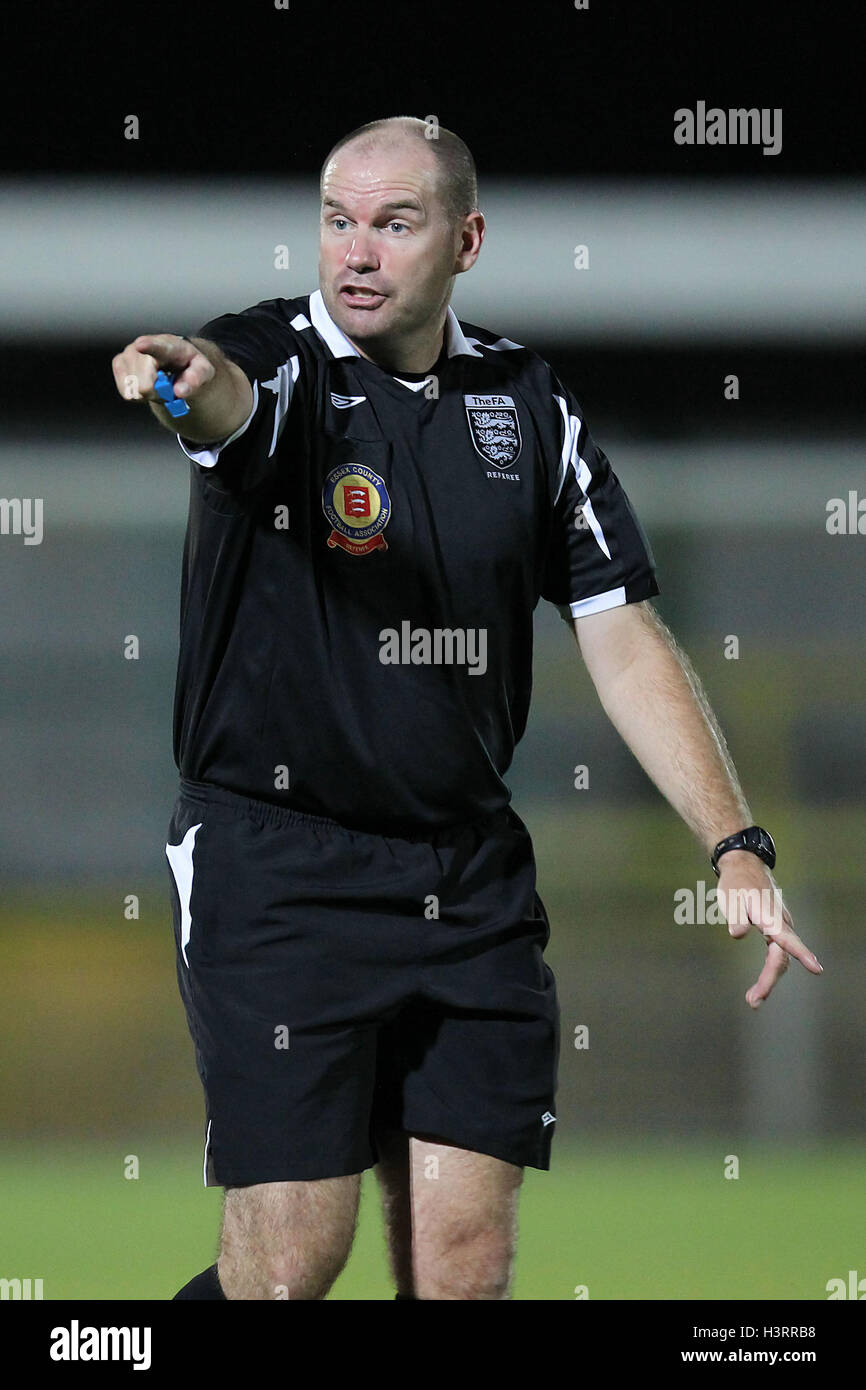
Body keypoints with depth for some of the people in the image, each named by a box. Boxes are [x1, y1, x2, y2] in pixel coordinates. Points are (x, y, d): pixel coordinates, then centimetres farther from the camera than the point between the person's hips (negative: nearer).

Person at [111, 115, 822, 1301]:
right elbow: (228, 400, -34)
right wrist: (190, 379, -60)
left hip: (471, 877, 4)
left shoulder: (527, 403, 6)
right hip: (279, 864, -4)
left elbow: (624, 639, 8)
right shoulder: (276, 365, -8)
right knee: (294, 1256, -11)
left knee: (469, 1258, 0)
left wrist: (736, 846, 0)